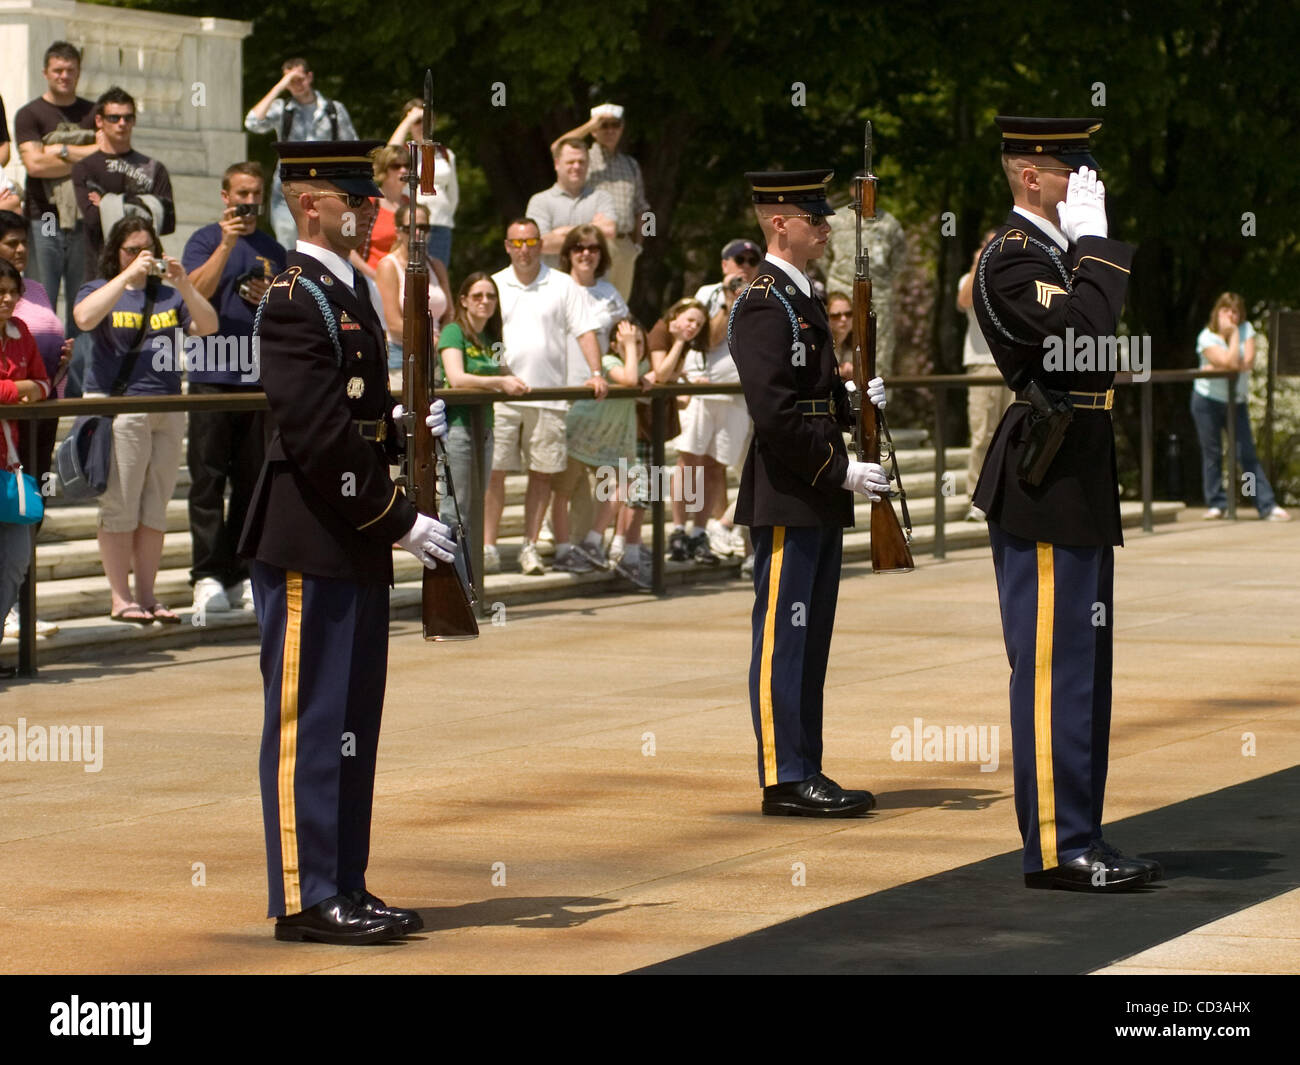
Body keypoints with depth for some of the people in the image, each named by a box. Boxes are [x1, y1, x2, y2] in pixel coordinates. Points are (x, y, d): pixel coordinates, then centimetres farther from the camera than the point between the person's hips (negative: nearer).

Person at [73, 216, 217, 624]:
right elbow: (85, 317, -18)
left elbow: (208, 326, 4)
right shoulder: (100, 290, 5)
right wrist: (128, 275, -18)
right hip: (117, 409, -5)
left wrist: (183, 285, -10)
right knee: (119, 508, -6)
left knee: (155, 509, 6)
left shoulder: (168, 295, 16)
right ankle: (120, 597, -3)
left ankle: (146, 594, 11)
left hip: (167, 409, 5)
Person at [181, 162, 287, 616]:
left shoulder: (273, 250, 16)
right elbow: (197, 292, -13)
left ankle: (240, 576, 8)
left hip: (261, 375, 4)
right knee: (208, 478, -6)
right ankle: (207, 575, -7)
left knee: (252, 482, 4)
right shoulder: (206, 240, 3)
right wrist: (227, 244, -20)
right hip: (212, 375, -4)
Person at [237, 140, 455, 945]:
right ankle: (305, 895, 0)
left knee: (352, 722, 12)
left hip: (354, 546, 10)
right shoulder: (297, 299, -14)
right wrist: (401, 521, -18)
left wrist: (405, 425, 2)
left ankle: (344, 887, 18)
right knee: (309, 719, -4)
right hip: (310, 546, -10)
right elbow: (317, 436, -21)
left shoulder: (349, 292, 17)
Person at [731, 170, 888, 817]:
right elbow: (774, 414, -21)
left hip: (818, 500, 10)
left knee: (807, 641, 12)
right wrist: (842, 471, -18)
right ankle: (784, 780, -3)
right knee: (782, 638, -6)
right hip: (787, 502, -10)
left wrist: (856, 401, 6)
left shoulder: (801, 300, 18)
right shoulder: (764, 306, -14)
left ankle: (804, 773, 16)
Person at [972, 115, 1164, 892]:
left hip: (1080, 486, 11)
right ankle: (1057, 848, -3)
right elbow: (1081, 332, -28)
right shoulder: (1012, 258, -13)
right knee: (1055, 671, -6)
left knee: (1084, 673, 13)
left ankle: (1079, 839, 19)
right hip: (1048, 488, -11)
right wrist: (1095, 242, -21)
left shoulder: (1061, 252, 17)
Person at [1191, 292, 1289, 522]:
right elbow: (1231, 362, -26)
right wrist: (1233, 334, -19)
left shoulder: (1246, 329, -3)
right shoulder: (1207, 337, -13)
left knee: (1248, 455, -3)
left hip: (1237, 402, 2)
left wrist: (1217, 367, -19)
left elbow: (1248, 362, -17)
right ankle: (1216, 504, 12)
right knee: (1212, 454, 1)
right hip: (1208, 401, -2)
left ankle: (1267, 506, -7)